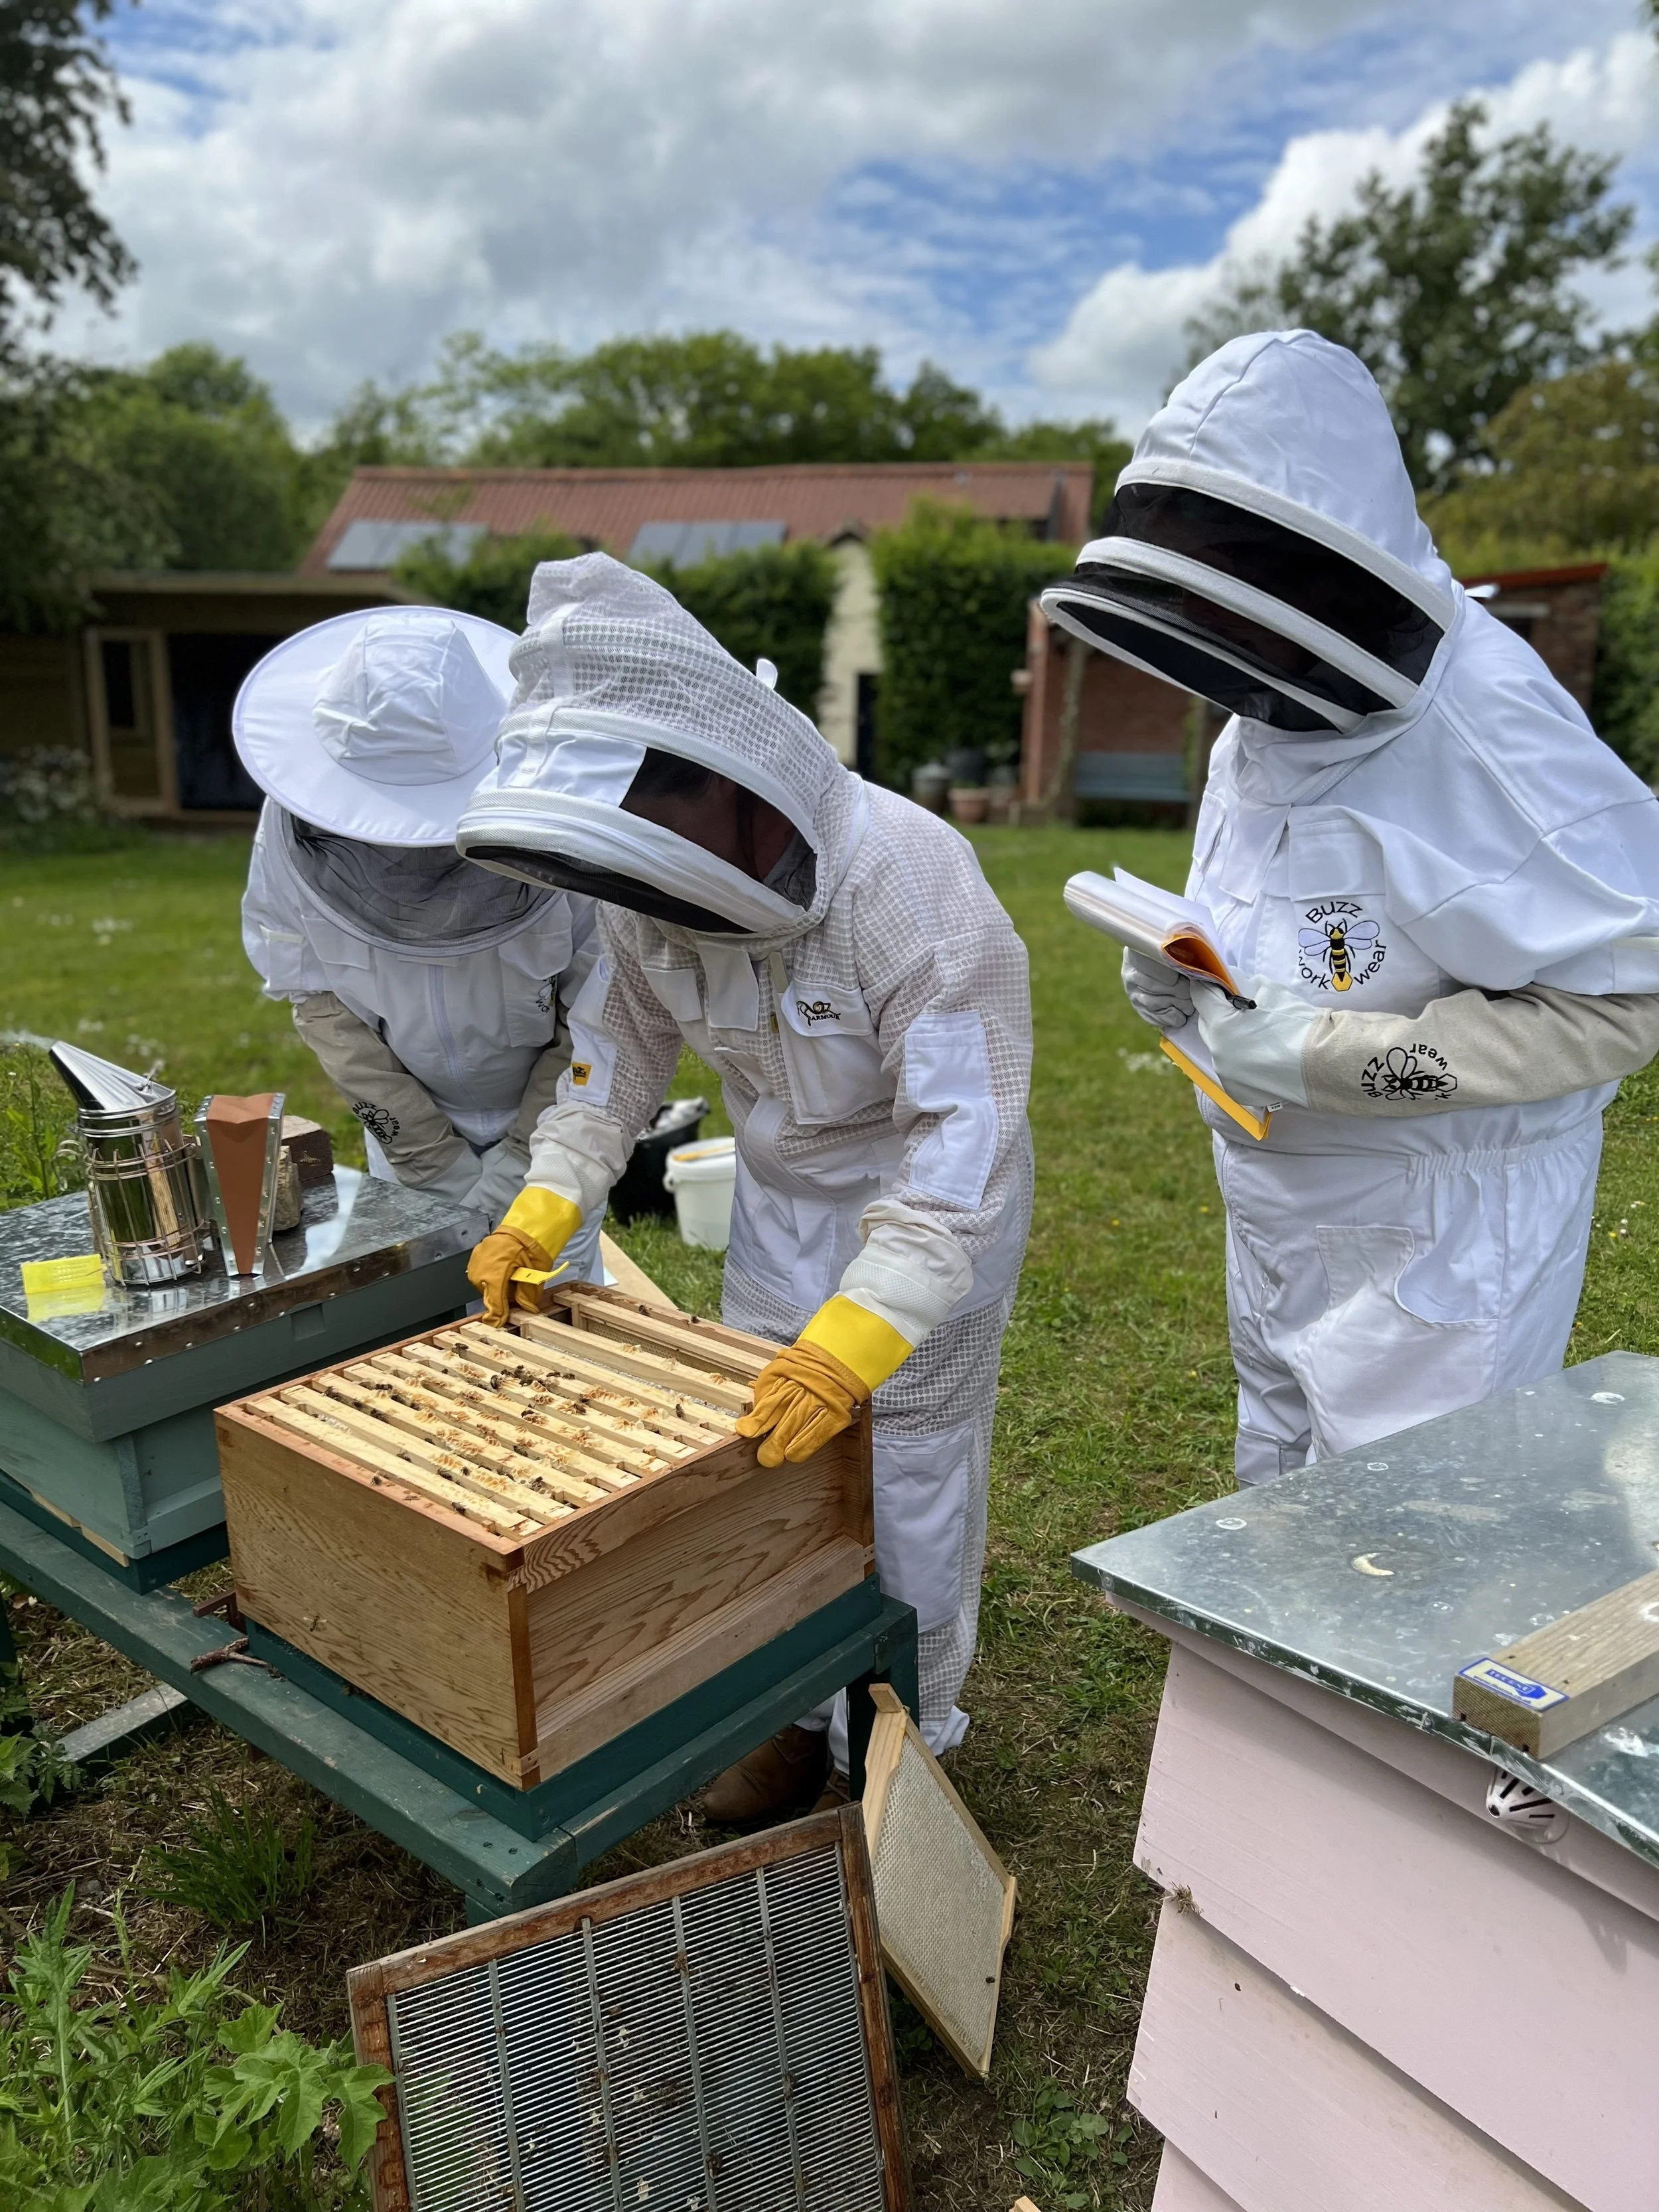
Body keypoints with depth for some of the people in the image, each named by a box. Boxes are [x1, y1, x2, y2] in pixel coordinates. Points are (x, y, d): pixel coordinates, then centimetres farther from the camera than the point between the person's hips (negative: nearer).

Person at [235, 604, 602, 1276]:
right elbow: (317, 995, -9)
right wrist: (436, 1162, -12)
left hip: (547, 1104, -2)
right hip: (407, 1118, 2)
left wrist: (521, 1158, -16)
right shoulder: (298, 823, -19)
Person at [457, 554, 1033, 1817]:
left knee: (907, 1492, 6)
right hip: (782, 1201, 6)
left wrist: (863, 1328, -41)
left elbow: (965, 1132, -35)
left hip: (931, 1210, -6)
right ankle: (798, 1711, 36)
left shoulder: (906, 877, -34)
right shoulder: (650, 883, -13)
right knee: (767, 1463, 13)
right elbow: (619, 1047, 3)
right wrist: (547, 1206, -7)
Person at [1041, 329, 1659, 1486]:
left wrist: (1329, 1053, -27)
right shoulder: (1262, 720, 4)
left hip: (1441, 1248, -8)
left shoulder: (1491, 732, -23)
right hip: (1282, 1228, 8)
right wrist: (1187, 973, -6)